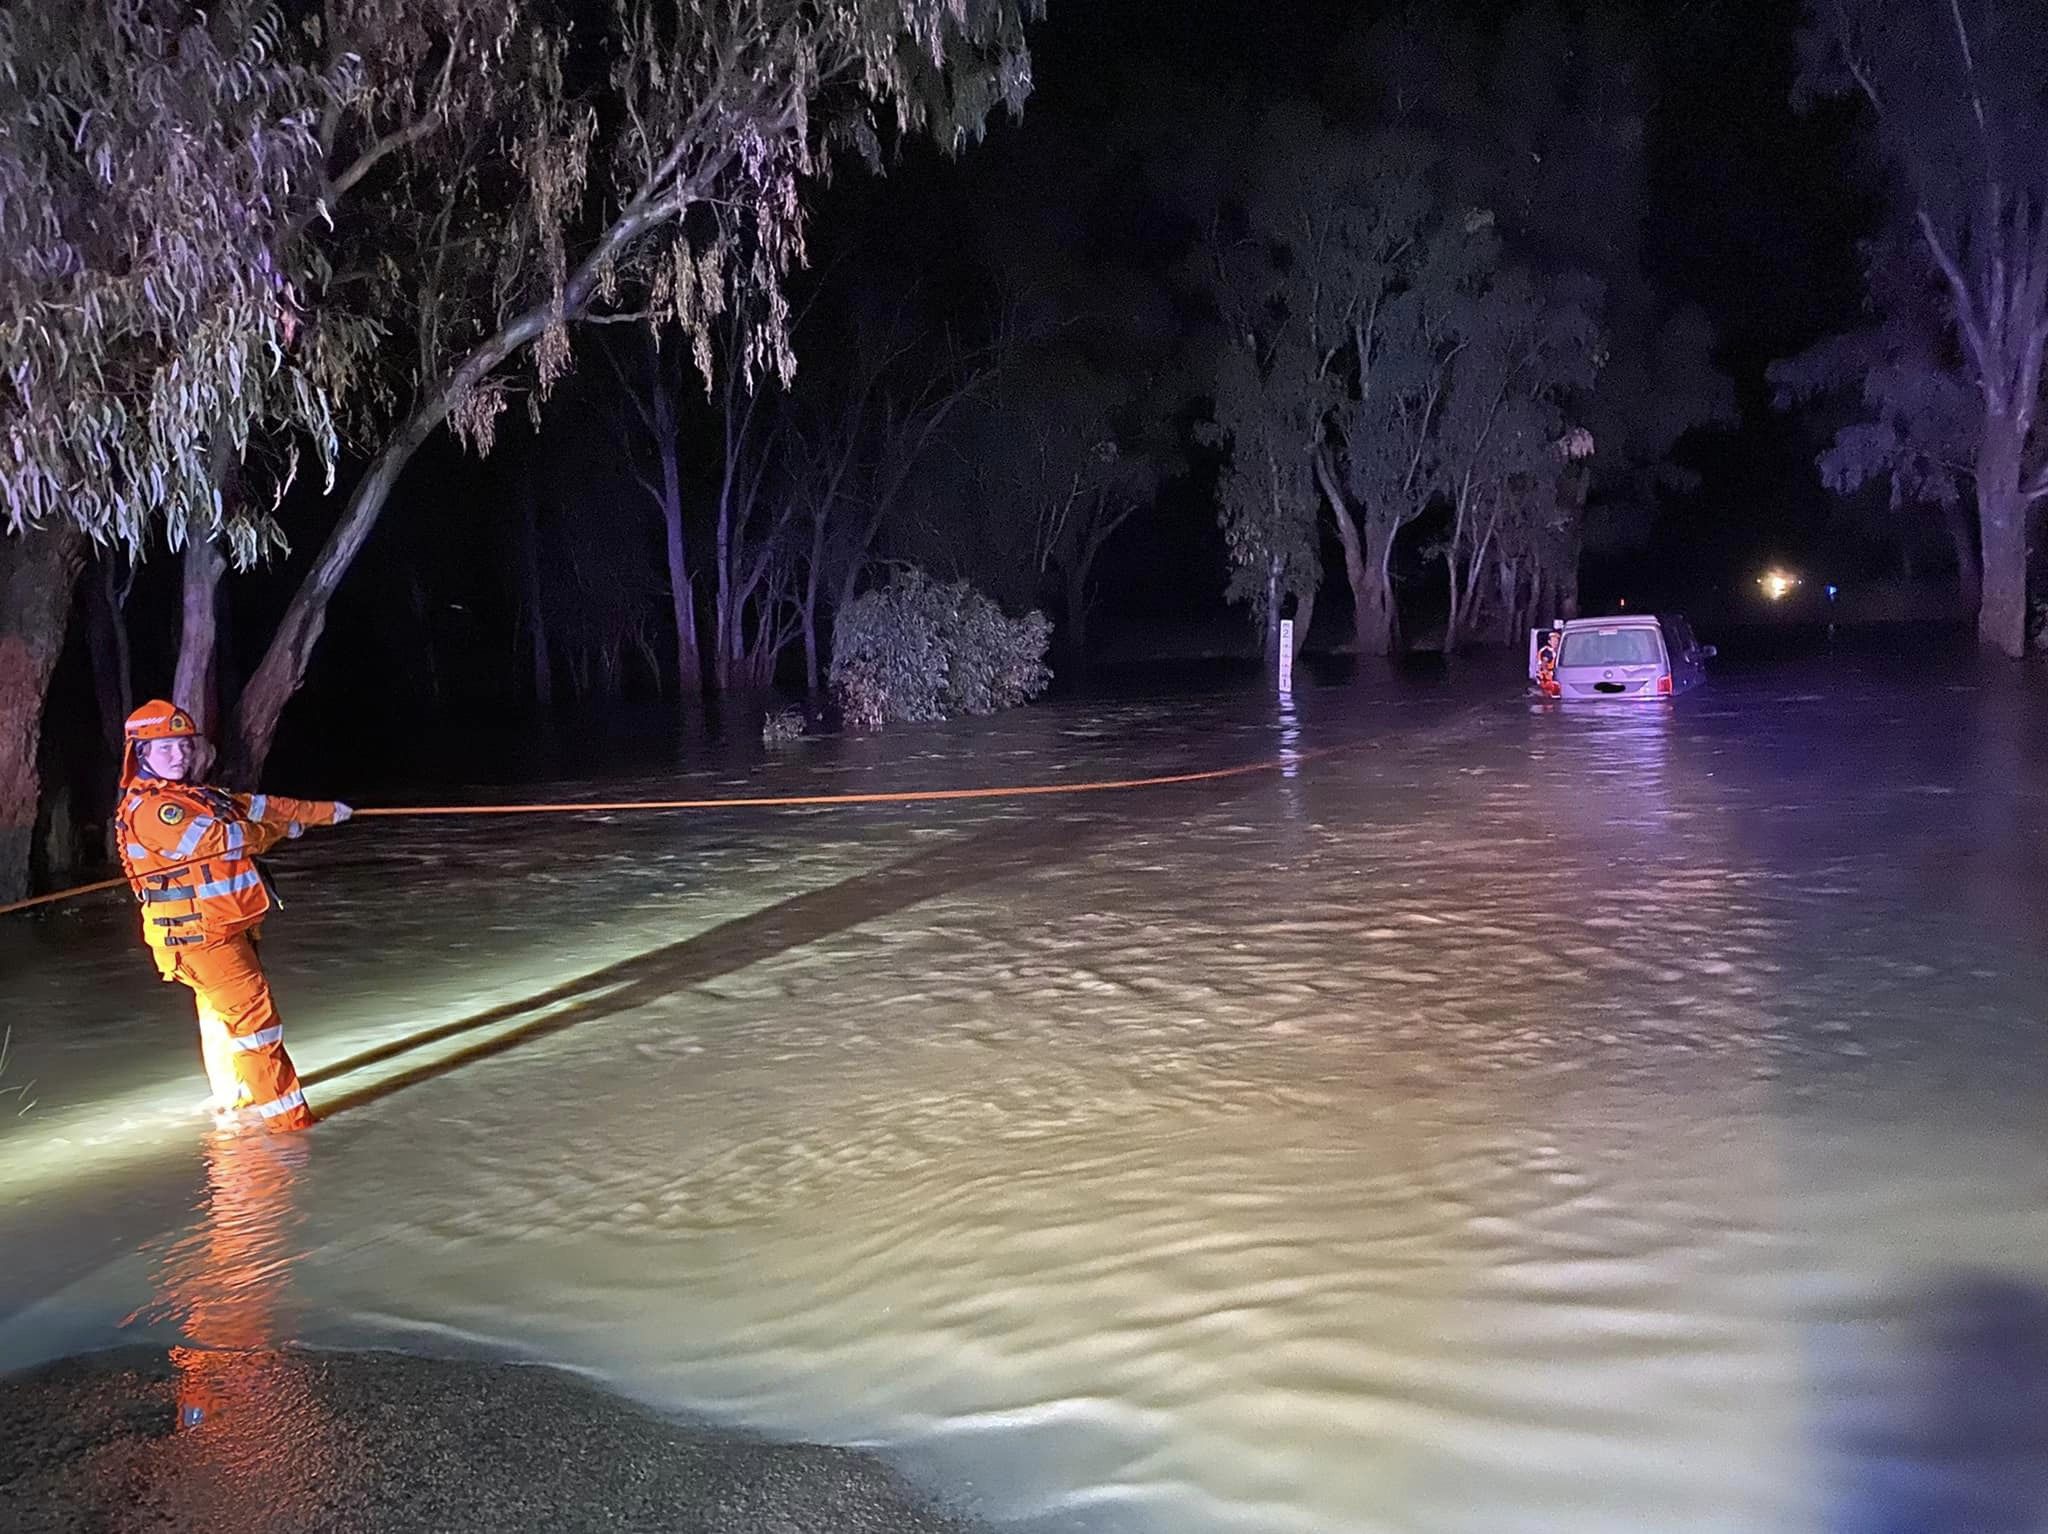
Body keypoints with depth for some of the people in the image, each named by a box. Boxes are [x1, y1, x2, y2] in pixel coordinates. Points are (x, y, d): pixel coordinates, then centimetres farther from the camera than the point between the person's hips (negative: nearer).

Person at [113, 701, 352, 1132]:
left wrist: (324, 811, 11)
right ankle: (284, 1114, -6)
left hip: (226, 927, 10)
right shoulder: (145, 808, -17)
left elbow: (254, 806, 14)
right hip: (197, 933, -10)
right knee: (252, 1012, -10)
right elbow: (219, 839, -19)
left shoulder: (199, 797, 12)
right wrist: (281, 829, -7)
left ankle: (234, 1106, 37)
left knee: (222, 1016, 21)